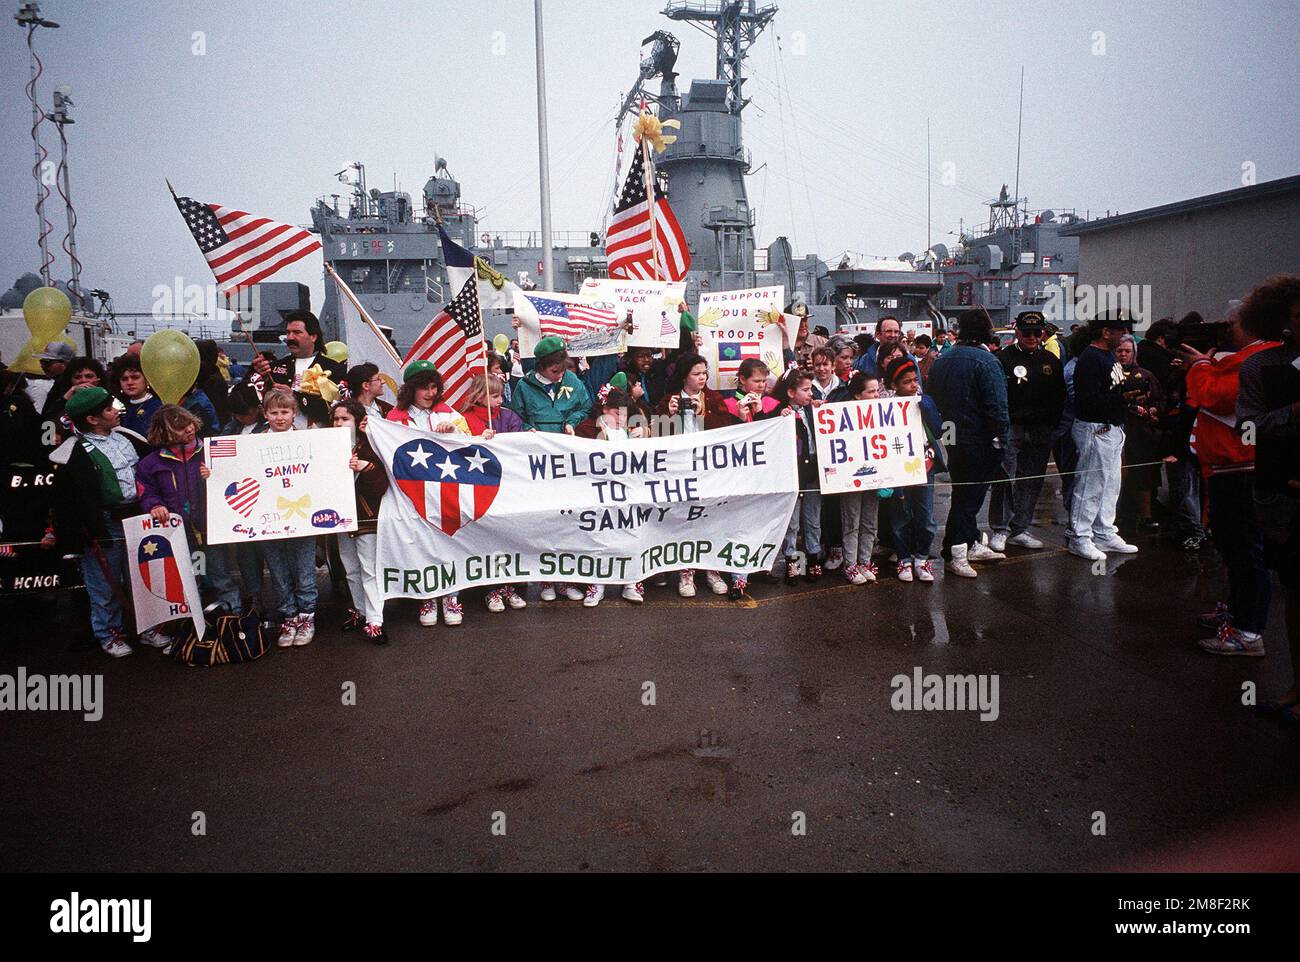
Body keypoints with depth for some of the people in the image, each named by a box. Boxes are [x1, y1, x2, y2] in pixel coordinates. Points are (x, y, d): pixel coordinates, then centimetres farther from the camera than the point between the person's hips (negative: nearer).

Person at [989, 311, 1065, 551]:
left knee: (1032, 481, 8)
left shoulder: (1051, 360, 13)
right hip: (1010, 427, -5)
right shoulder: (1004, 358, -3)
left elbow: (1059, 396, 16)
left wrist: (1053, 423, 6)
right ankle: (1000, 529, 2)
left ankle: (1020, 529, 17)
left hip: (1040, 431, 5)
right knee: (1006, 479, -7)